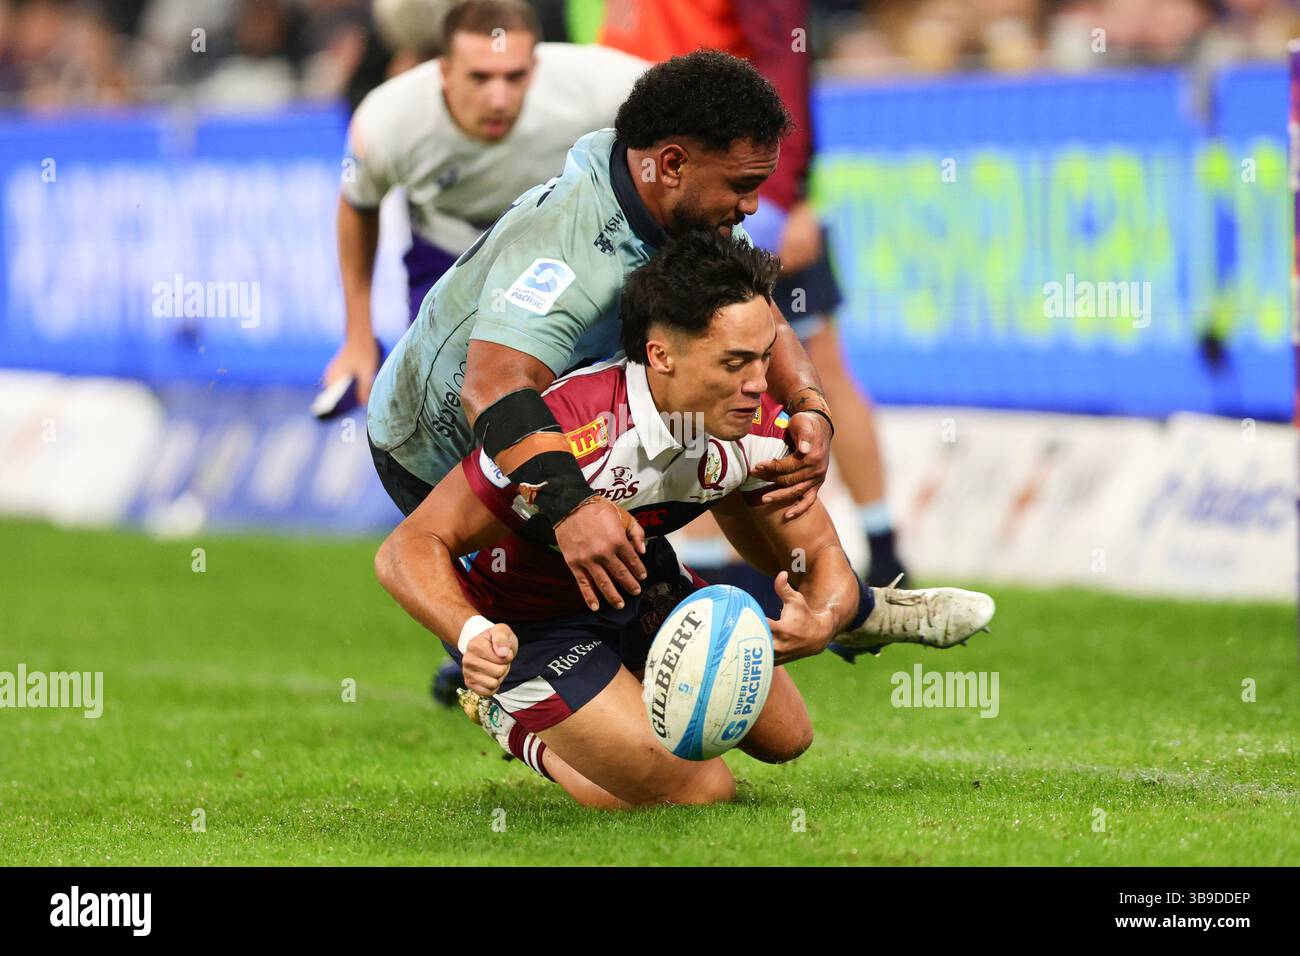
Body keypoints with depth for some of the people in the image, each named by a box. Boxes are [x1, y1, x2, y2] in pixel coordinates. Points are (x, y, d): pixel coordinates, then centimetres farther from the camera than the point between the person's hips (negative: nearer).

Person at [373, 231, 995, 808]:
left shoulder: (757, 429, -21)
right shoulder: (572, 434, -41)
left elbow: (820, 554, -7)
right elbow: (409, 549, -35)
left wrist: (819, 622, -31)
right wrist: (473, 636, -54)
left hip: (643, 580, 6)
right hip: (522, 618, -6)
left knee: (784, 739, 17)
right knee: (699, 791, -15)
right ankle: (516, 725, 10)